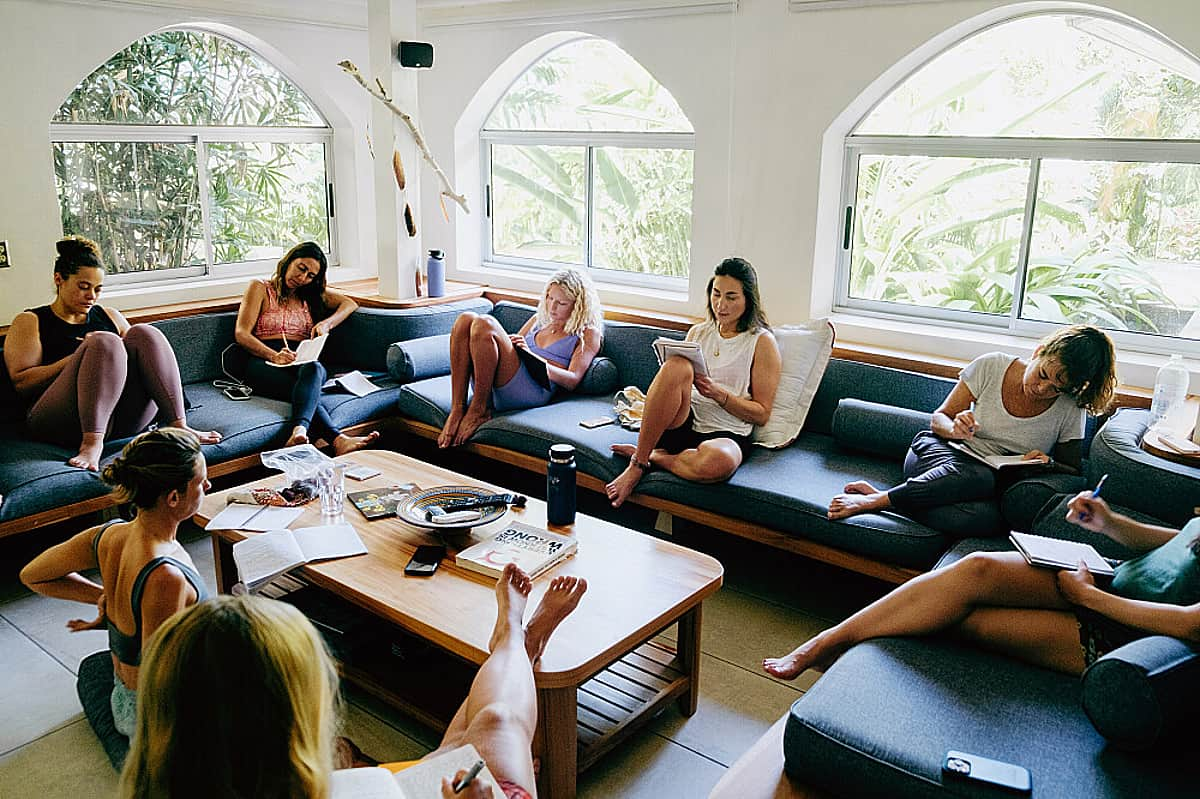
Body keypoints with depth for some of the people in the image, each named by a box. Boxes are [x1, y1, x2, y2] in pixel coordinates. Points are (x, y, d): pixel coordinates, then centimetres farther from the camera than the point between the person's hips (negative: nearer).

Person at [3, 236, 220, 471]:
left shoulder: (110, 316, 26)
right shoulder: (30, 321, 14)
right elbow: (21, 382, 1)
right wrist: (80, 356, -9)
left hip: (123, 420, 4)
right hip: (64, 424, -3)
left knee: (143, 333, -17)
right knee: (105, 342, -26)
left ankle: (179, 426, -28)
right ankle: (92, 442, -36)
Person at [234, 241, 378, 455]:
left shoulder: (312, 294, 29)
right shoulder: (260, 288, 15)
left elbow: (350, 304, 24)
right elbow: (241, 334, 3)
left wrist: (326, 324, 2)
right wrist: (274, 356, -17)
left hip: (304, 362, 3)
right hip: (265, 362, -3)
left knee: (313, 369, -39)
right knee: (308, 391, -39)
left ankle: (299, 430, -65)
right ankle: (338, 439, -62)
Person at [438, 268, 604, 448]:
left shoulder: (588, 334, 12)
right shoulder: (539, 319, 30)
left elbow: (572, 381, -1)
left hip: (534, 392, -6)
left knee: (484, 324, -24)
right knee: (466, 319, -18)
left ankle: (479, 411, -18)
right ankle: (457, 409, -23)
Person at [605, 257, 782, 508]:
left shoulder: (762, 342, 5)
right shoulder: (698, 332, 18)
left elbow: (761, 414, 1)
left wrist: (718, 394, -12)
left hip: (726, 433, -3)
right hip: (683, 422, 3)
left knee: (720, 461, -43)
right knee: (677, 365, -30)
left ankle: (649, 456, -12)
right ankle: (637, 462, -24)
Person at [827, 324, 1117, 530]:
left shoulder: (1070, 410, -1)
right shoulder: (991, 367, -3)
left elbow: (1072, 470, 11)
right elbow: (939, 418, 3)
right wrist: (954, 428, -21)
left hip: (998, 486, 1)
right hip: (937, 452, 0)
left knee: (967, 518, -40)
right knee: (978, 477, -41)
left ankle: (878, 500, -33)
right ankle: (880, 496, -38)